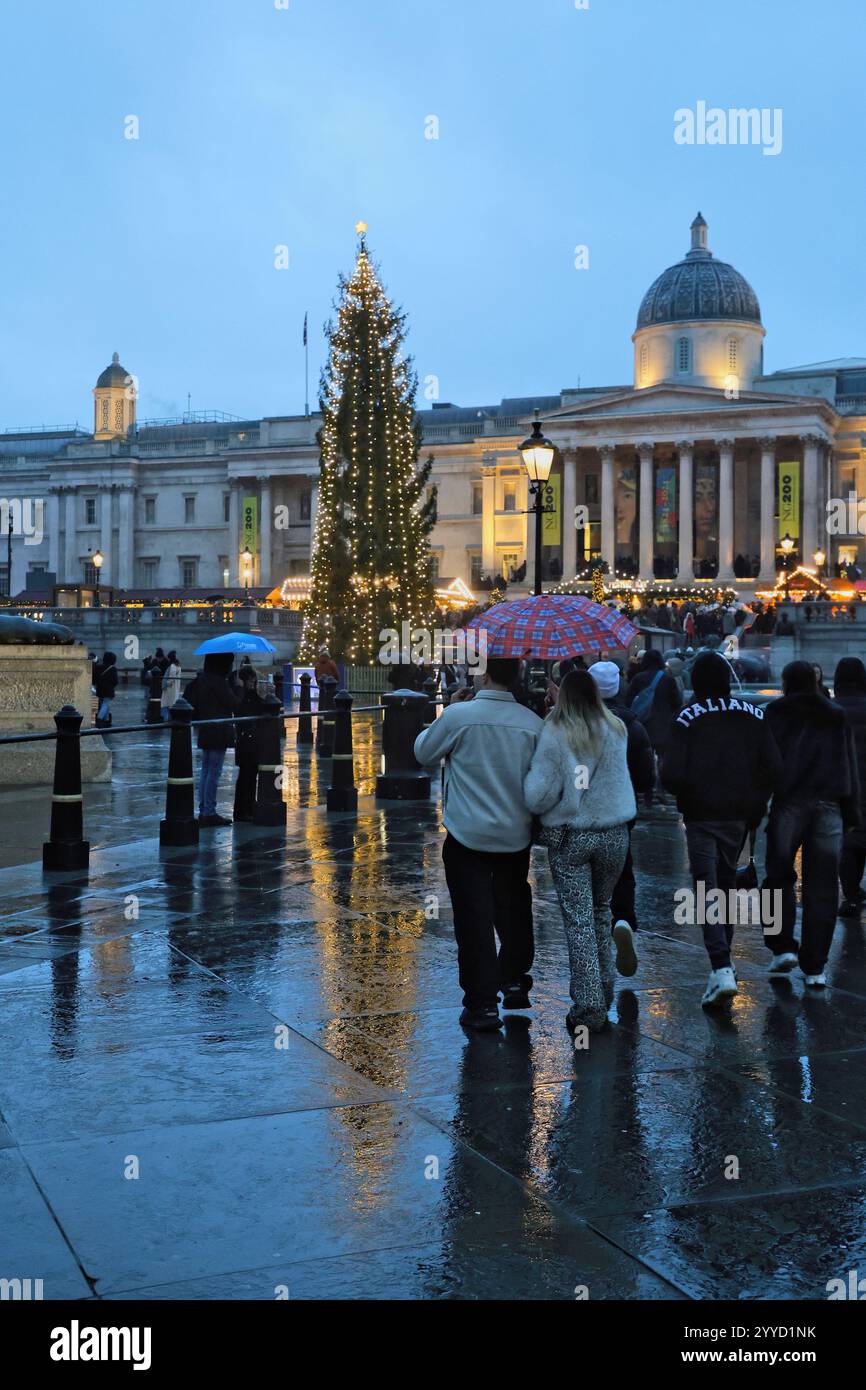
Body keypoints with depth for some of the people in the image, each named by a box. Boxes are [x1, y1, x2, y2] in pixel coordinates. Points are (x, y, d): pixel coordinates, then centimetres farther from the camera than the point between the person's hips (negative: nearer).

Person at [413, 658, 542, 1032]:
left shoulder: (459, 715, -16)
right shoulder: (532, 722, -6)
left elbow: (424, 752, 1)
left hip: (468, 835, -3)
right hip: (516, 835, 3)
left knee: (475, 918, 3)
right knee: (514, 910, 20)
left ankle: (482, 1004, 5)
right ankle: (514, 981, 33)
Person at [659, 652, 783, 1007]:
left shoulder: (687, 718, -10)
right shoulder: (753, 715, 2)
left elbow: (672, 774, -17)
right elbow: (773, 769, -2)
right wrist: (756, 804, 10)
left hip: (701, 815, -4)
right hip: (739, 815, 4)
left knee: (707, 892, -4)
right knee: (727, 882, 20)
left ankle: (722, 969, -18)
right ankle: (723, 960, 31)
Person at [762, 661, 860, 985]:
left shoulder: (776, 713, 6)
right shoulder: (836, 718, 15)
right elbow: (851, 767, 14)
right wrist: (851, 813, 16)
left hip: (789, 803, -2)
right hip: (829, 805, 2)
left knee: (779, 876, 12)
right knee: (821, 888, 4)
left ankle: (783, 947, 0)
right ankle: (814, 967, 5)